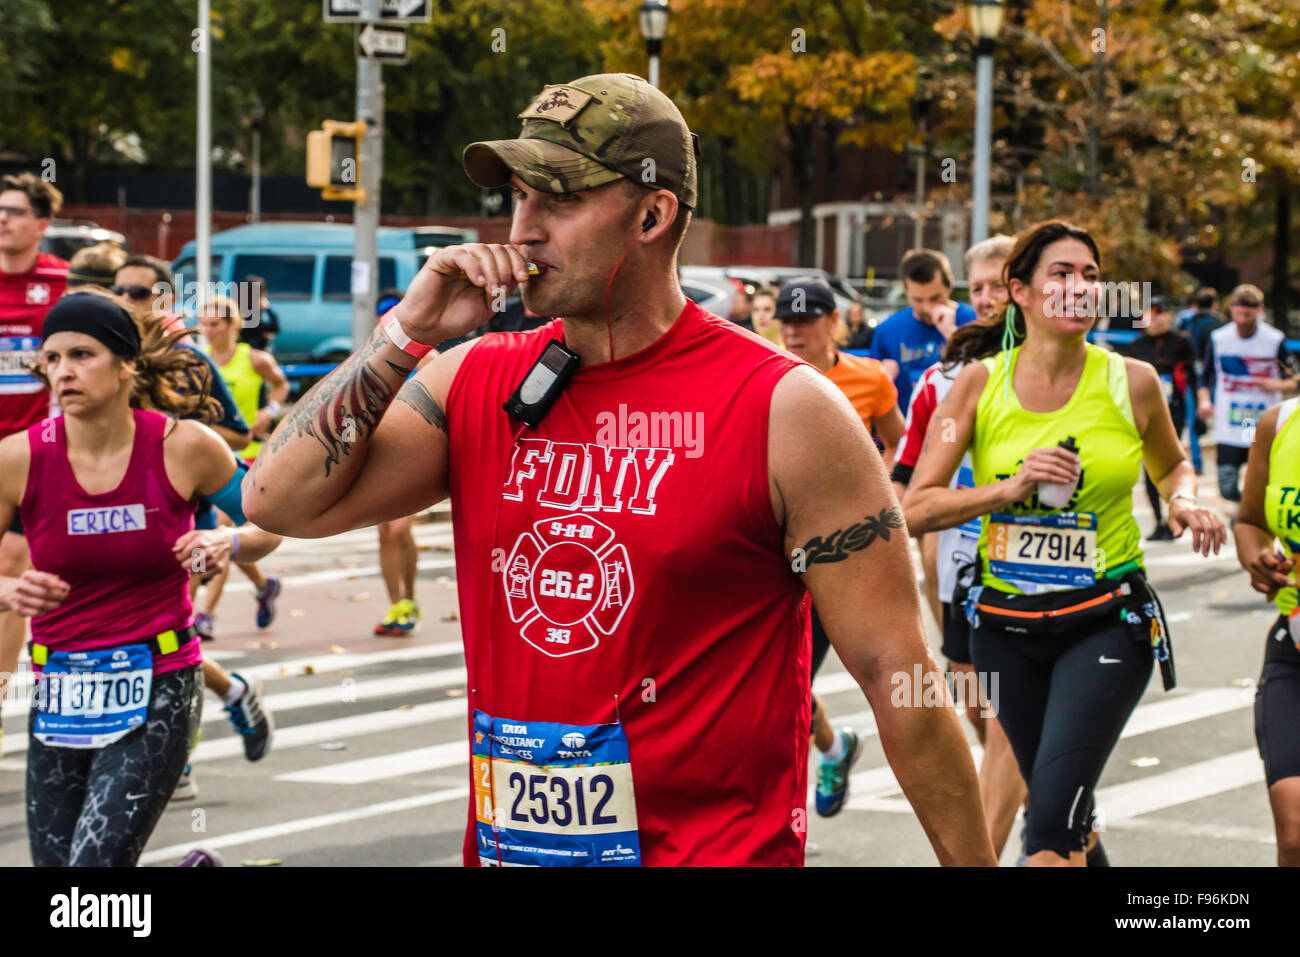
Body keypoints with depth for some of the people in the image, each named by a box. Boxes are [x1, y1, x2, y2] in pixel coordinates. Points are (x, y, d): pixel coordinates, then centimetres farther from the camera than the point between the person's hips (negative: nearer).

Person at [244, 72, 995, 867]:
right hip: (506, 843, 5)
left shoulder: (784, 411, -12)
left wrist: (974, 861, -10)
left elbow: (896, 673, -11)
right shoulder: (474, 383, 3)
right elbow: (279, 502, -2)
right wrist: (407, 331, -8)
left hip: (717, 845, -5)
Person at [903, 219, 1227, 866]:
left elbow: (1171, 465, 18)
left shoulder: (1131, 382, -3)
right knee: (1063, 811, 16)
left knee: (1053, 819, -17)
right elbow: (915, 509, -6)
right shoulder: (980, 382, -3)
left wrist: (1184, 501, -4)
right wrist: (1012, 487, -19)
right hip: (1005, 622, 2)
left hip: (1106, 622, -2)